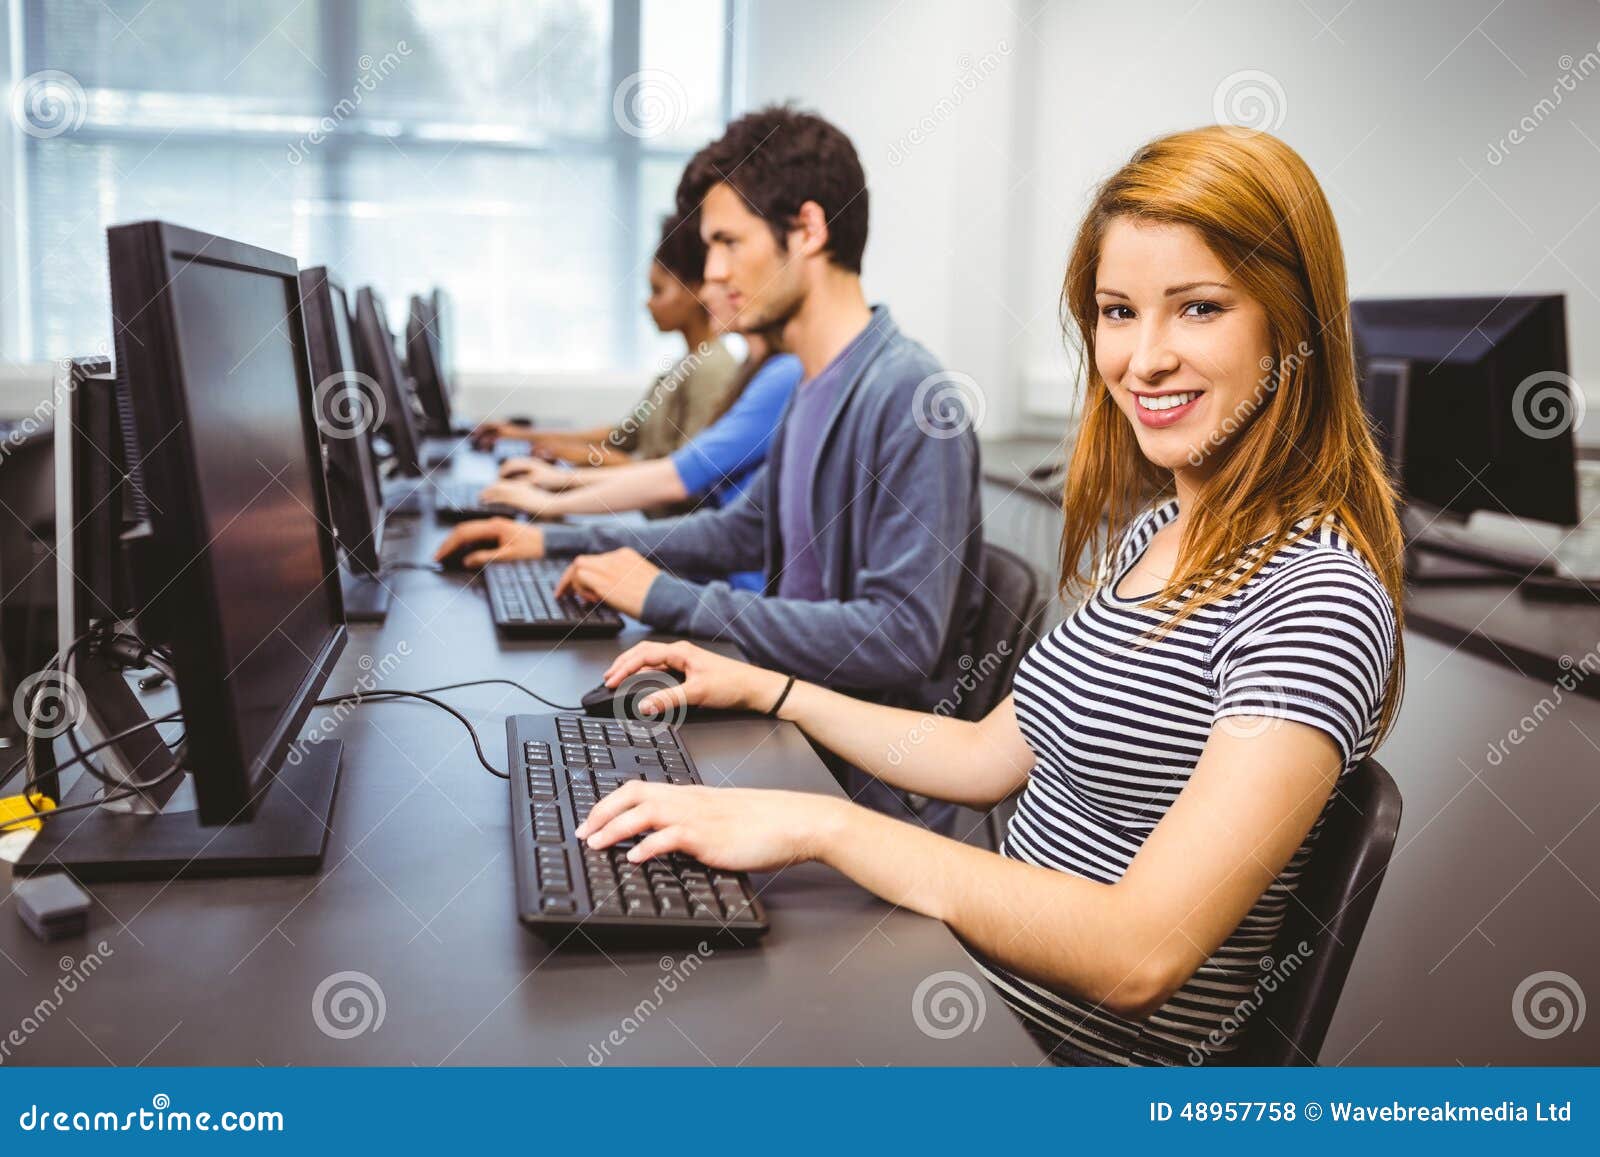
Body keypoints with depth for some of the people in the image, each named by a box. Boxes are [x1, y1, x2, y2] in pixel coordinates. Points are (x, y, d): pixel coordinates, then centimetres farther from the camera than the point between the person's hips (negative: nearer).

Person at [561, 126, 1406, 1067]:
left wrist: (821, 824, -28)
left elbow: (1141, 955, -29)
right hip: (976, 980, 8)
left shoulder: (1318, 597, -22)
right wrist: (763, 690, 12)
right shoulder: (1153, 529, 7)